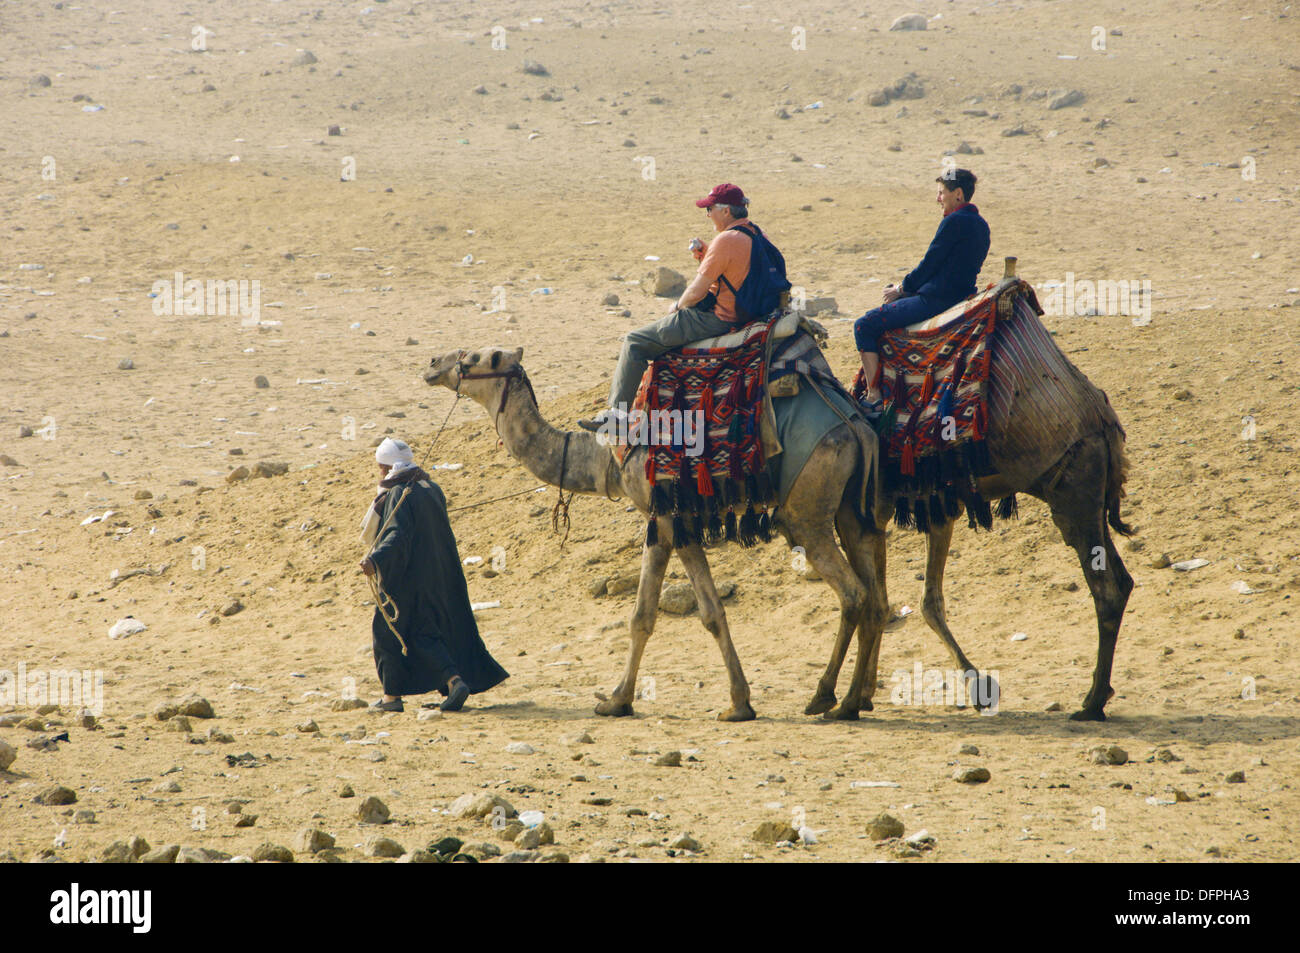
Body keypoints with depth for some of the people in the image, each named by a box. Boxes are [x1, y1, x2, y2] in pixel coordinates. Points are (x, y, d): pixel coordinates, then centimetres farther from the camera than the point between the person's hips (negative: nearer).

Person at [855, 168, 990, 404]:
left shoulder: (954, 222, -16)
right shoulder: (979, 223, 13)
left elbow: (929, 265, -13)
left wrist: (900, 290, 3)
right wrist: (904, 289, 16)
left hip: (936, 300, -11)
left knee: (864, 327, -7)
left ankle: (873, 396, -11)